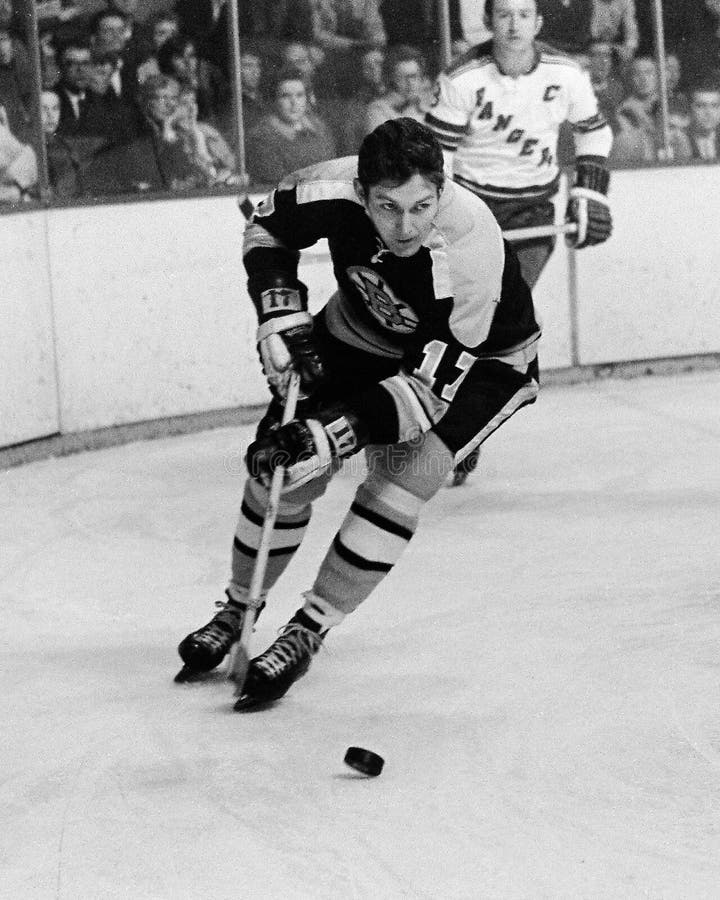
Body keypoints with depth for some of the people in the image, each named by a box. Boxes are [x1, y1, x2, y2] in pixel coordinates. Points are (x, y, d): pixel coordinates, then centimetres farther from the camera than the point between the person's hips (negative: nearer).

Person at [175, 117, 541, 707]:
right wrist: (283, 318, -18)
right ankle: (238, 610, 21)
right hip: (362, 335, 4)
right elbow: (267, 228, -5)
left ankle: (307, 635, -13)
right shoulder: (334, 191, -30)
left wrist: (328, 436, -41)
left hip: (478, 362, -4)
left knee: (403, 477, -25)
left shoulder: (469, 249, -40)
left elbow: (430, 387, -35)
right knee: (280, 467, -4)